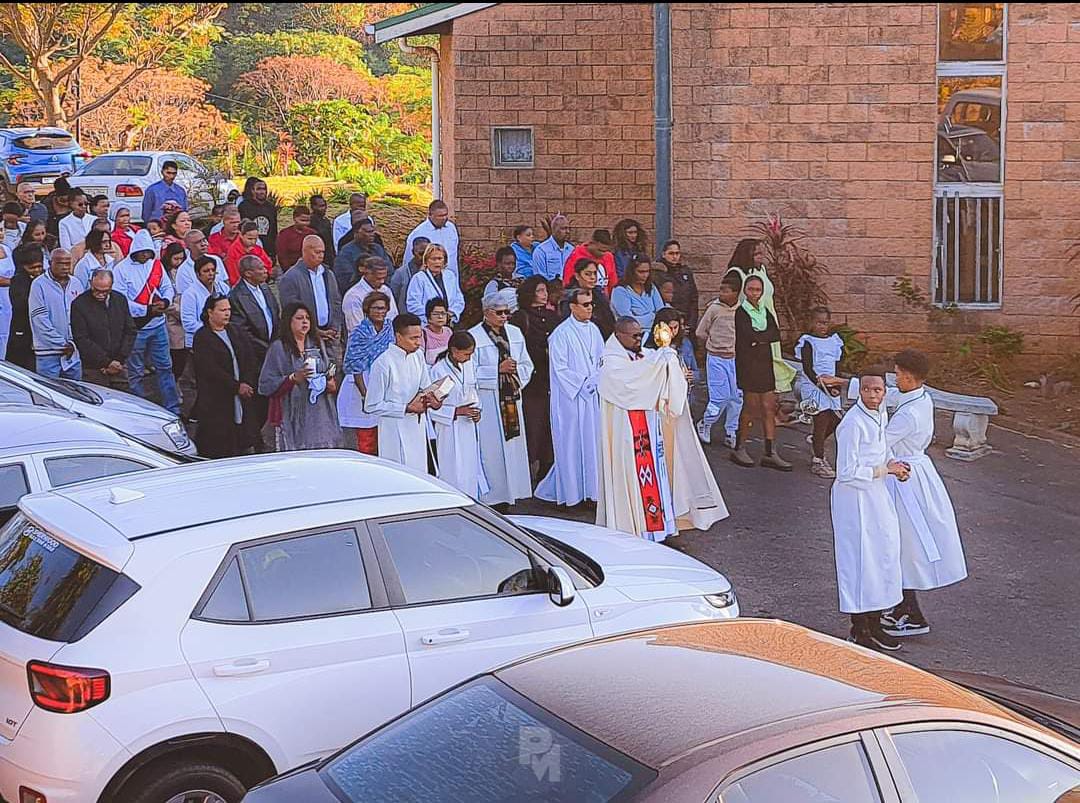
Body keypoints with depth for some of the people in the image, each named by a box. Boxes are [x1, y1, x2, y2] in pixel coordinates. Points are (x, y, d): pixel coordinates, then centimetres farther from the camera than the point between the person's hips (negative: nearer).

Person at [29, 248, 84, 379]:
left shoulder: (76, 284, 9)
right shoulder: (39, 285, -6)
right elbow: (40, 320, -10)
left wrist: (73, 343, -4)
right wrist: (62, 344, -11)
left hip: (74, 351, 5)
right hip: (48, 352, -5)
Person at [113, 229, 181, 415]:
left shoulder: (156, 265, 6)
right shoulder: (122, 269, -9)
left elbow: (168, 288, 12)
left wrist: (165, 301, -12)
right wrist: (147, 310, -20)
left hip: (158, 324, 4)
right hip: (135, 327, -4)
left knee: (165, 367, 9)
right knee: (136, 373, 6)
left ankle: (173, 409, 16)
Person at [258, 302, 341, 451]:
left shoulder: (317, 345, 15)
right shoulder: (278, 348, -3)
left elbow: (329, 375, 23)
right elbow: (265, 385, -9)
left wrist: (332, 385, 0)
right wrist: (293, 378, -19)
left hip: (319, 416, 5)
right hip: (293, 420, -5)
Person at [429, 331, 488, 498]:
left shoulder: (470, 365, 3)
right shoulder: (438, 371, -14)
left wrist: (476, 410, 0)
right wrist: (457, 411, -19)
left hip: (470, 427, 6)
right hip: (450, 431, -6)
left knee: (471, 470, 10)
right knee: (455, 474, -4)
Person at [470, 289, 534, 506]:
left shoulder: (515, 333, 12)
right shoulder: (474, 336, -8)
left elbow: (526, 364, 17)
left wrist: (518, 375, -4)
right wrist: (498, 369, -17)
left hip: (511, 398, 6)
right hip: (487, 400, -6)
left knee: (513, 446, 8)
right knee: (490, 449, -5)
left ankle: (509, 494, 16)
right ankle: (490, 498, 0)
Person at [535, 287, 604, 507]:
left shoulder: (593, 330, 9)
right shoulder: (561, 334, -11)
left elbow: (602, 361, 15)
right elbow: (560, 369, -13)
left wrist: (595, 381, -2)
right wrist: (583, 384, -13)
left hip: (592, 396, 6)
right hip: (570, 397, -6)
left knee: (592, 441, 7)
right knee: (571, 443, -1)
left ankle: (590, 490, 14)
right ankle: (569, 492, 8)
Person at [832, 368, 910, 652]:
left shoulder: (880, 414, 5)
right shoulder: (853, 424, -23)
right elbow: (847, 473, -23)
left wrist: (892, 465, 1)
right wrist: (885, 470, -18)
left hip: (876, 494, 9)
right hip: (854, 497, -9)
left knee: (882, 556, 14)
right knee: (860, 560, -1)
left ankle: (874, 623, 27)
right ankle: (861, 630, 10)